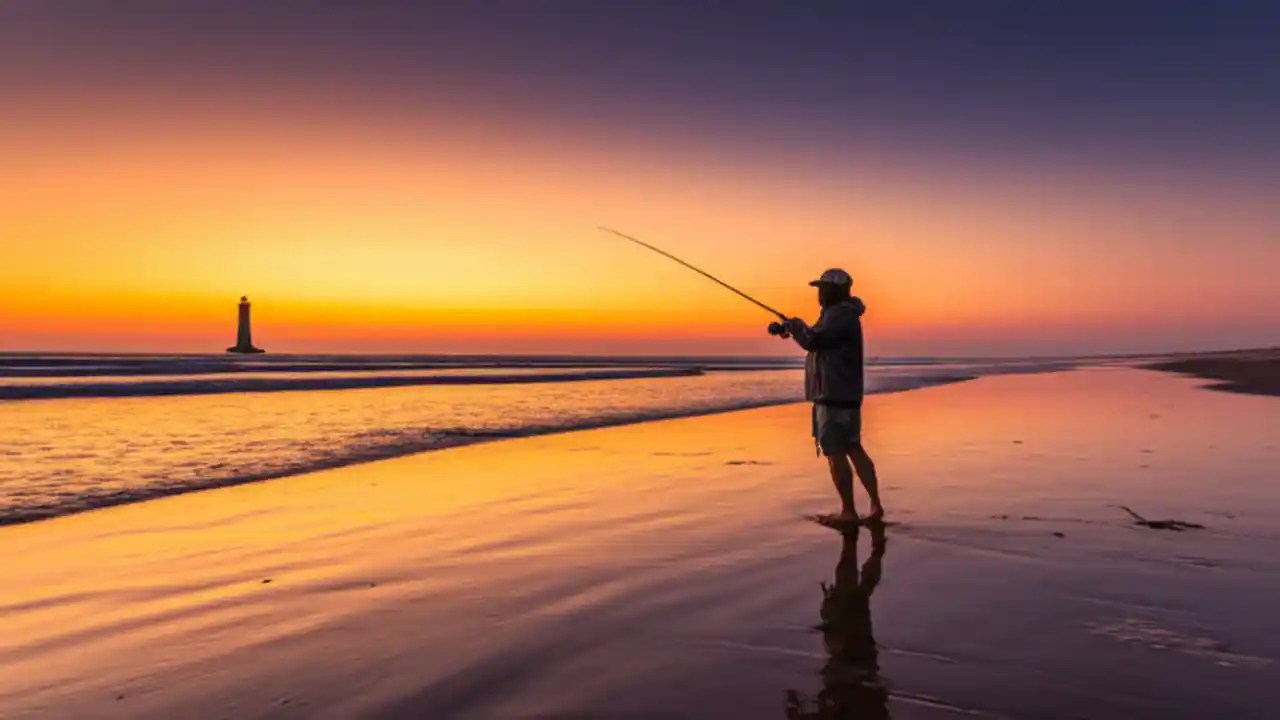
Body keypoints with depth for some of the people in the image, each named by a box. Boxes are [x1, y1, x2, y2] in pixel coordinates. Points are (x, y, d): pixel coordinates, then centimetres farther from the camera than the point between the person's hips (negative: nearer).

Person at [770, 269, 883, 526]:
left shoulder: (840, 315, -15)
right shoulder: (839, 314, 18)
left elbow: (812, 340, -24)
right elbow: (816, 337, 25)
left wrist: (795, 324, -5)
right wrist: (787, 328, 10)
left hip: (835, 396, -11)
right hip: (842, 395, 11)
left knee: (835, 453, -6)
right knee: (853, 449, 12)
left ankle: (848, 512, -1)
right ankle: (876, 506, 15)